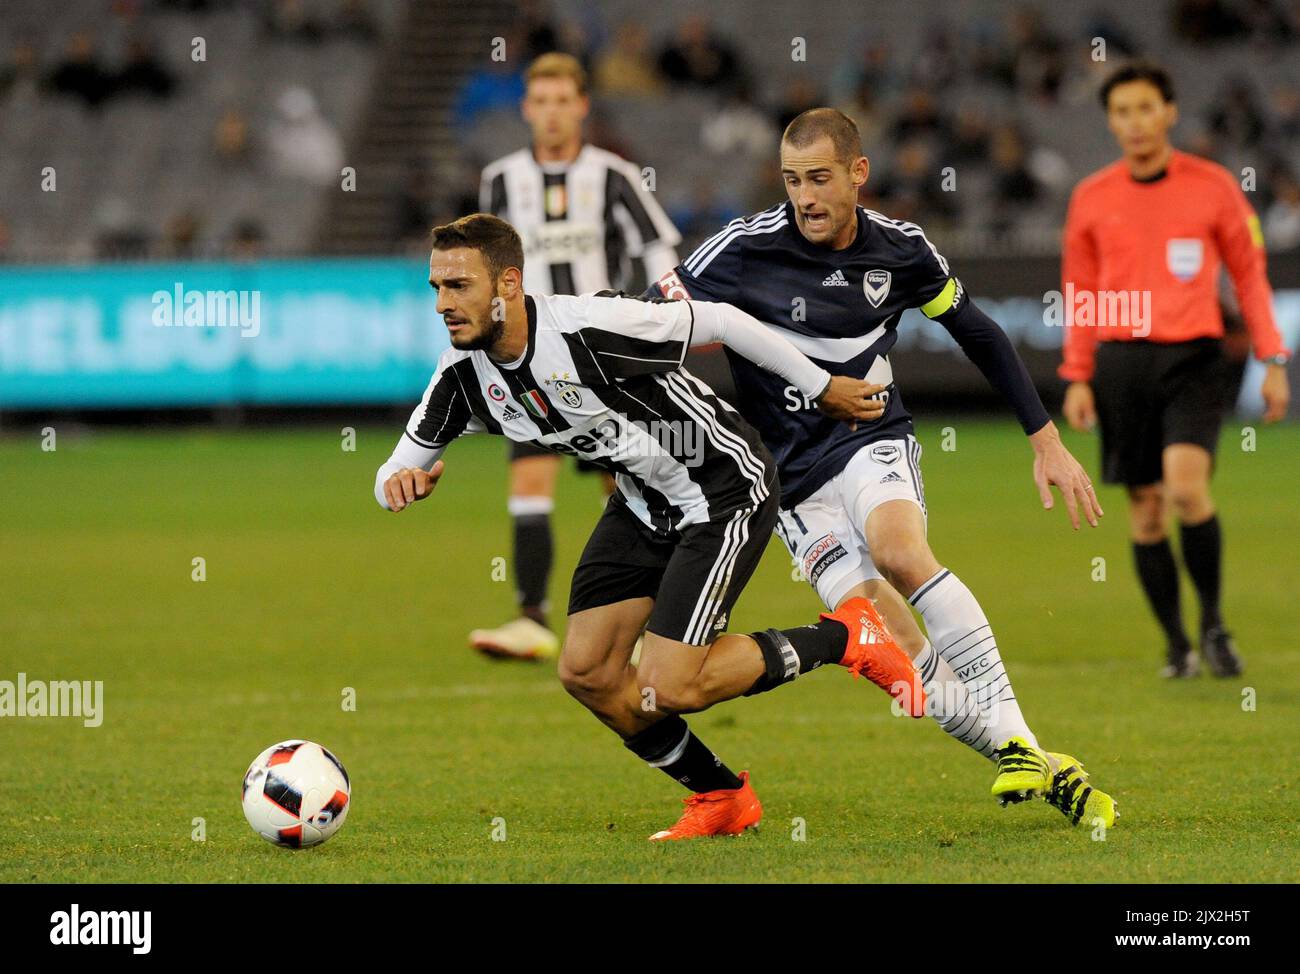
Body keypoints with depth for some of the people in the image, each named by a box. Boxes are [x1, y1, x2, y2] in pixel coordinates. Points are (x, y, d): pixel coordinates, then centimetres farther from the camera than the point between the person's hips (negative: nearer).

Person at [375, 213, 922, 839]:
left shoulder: (591, 325, -30)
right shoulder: (464, 374, -9)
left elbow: (720, 322, -18)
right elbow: (398, 472, 0)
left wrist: (821, 388, -6)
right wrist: (401, 482, -26)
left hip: (727, 488, -7)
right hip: (642, 502, 7)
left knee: (664, 690, -15)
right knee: (586, 673, -2)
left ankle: (843, 638, 5)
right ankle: (721, 799, 19)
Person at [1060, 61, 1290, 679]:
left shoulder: (1213, 187, 2)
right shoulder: (1092, 198, 7)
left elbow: (1249, 274, 8)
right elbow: (1079, 294, 13)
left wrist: (1273, 361, 2)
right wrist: (1077, 378, 6)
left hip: (1192, 356, -2)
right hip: (1121, 363, 2)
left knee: (1186, 485, -21)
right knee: (1145, 508, 2)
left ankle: (1213, 621, -4)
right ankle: (1176, 644, 13)